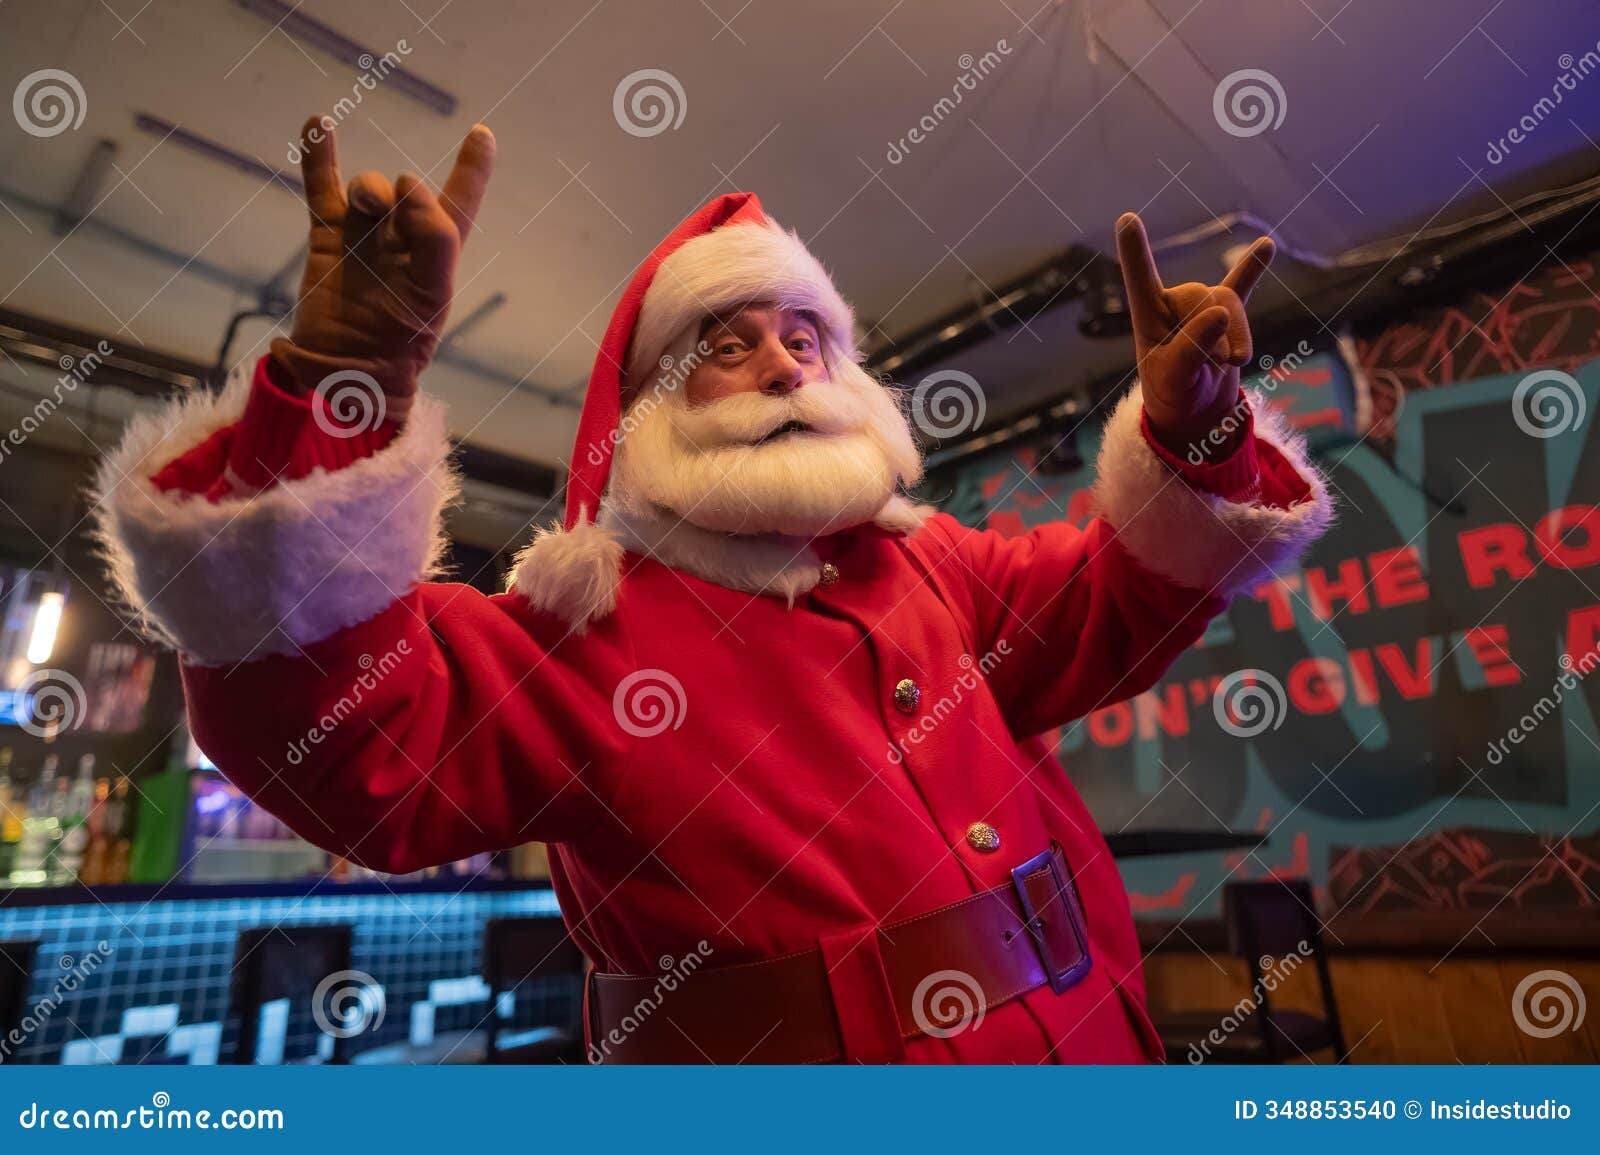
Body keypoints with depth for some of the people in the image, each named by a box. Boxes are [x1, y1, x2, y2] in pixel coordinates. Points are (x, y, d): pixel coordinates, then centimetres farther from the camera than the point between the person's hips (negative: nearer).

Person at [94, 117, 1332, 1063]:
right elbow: (354, 753, -19)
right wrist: (339, 379, -31)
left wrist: (1186, 427, -8)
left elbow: (1123, 598, 12)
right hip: (788, 1047, -4)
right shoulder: (578, 628, -7)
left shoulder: (927, 564, 8)